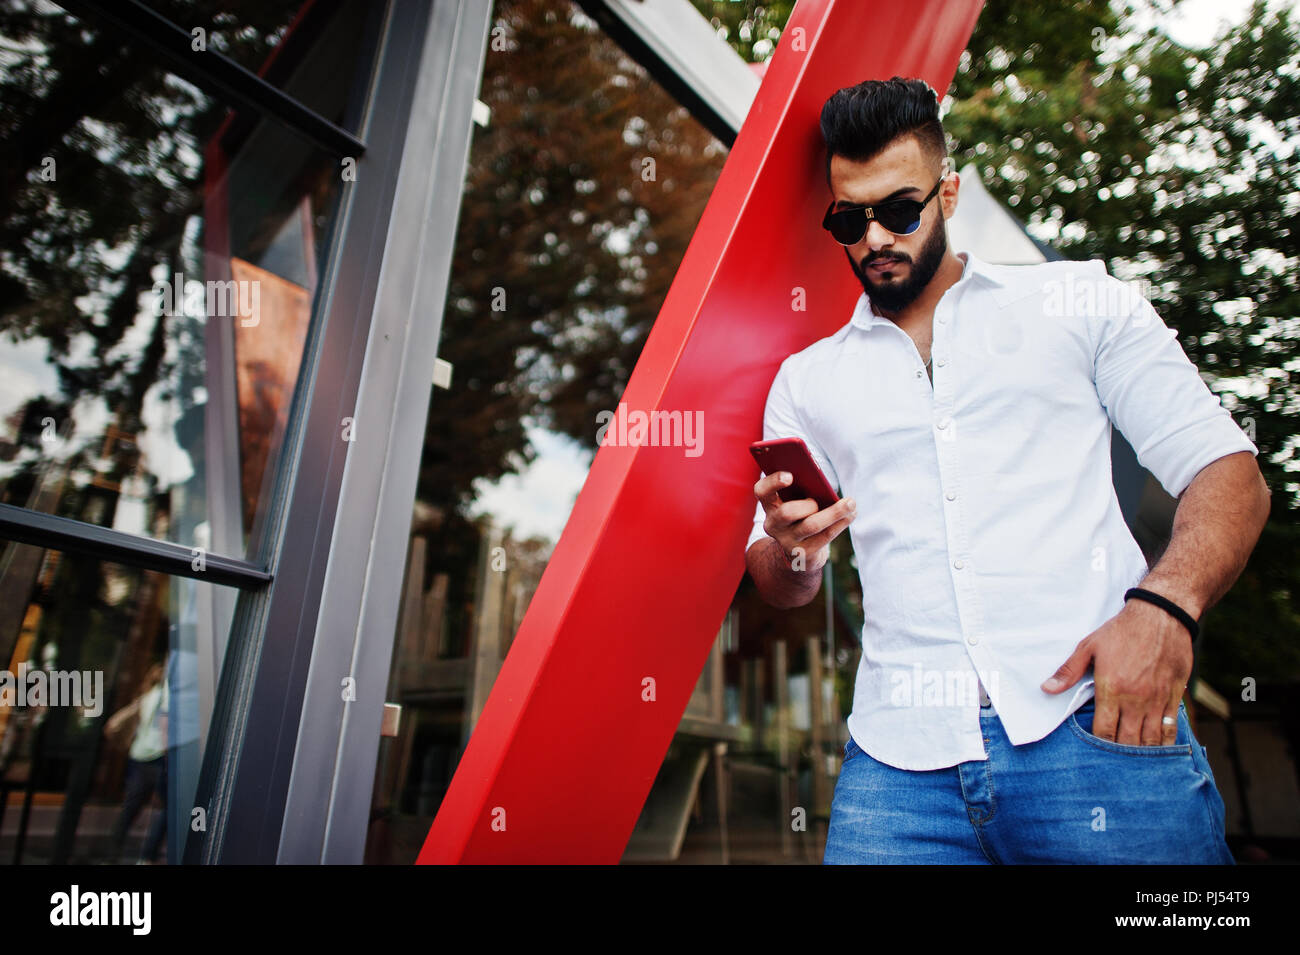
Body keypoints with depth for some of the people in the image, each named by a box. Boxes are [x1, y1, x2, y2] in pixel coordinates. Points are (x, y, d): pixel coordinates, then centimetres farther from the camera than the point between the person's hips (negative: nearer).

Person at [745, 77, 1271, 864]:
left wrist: (1163, 607, -14)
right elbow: (780, 585, 15)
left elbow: (1228, 471, 5)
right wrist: (795, 550, -8)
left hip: (1096, 726, -1)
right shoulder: (806, 379, 15)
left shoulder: (1080, 302, 11)